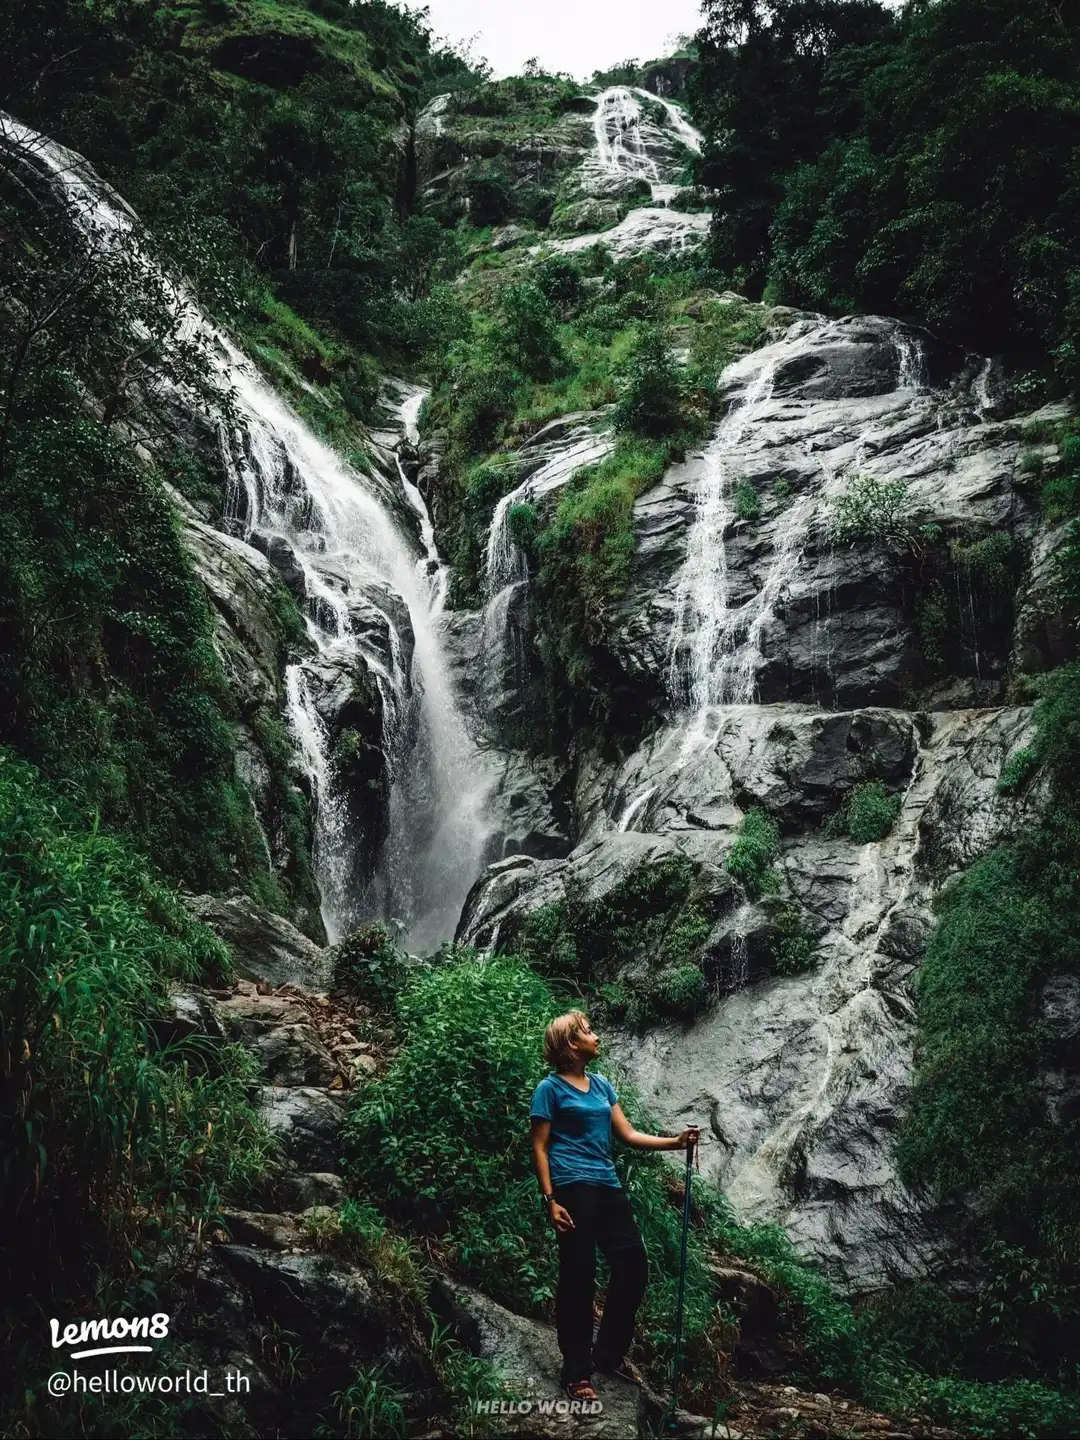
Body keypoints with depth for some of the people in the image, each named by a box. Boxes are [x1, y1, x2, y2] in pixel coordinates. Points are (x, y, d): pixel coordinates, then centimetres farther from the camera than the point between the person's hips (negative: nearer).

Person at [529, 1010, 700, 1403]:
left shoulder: (601, 1084, 16)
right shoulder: (551, 1088, -4)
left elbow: (628, 1134, 12)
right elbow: (540, 1148, -6)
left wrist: (675, 1141, 0)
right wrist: (550, 1200, -14)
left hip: (606, 1186, 7)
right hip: (572, 1188, -7)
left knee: (633, 1266, 6)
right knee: (578, 1277, -4)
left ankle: (609, 1353, 24)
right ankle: (577, 1372, 8)